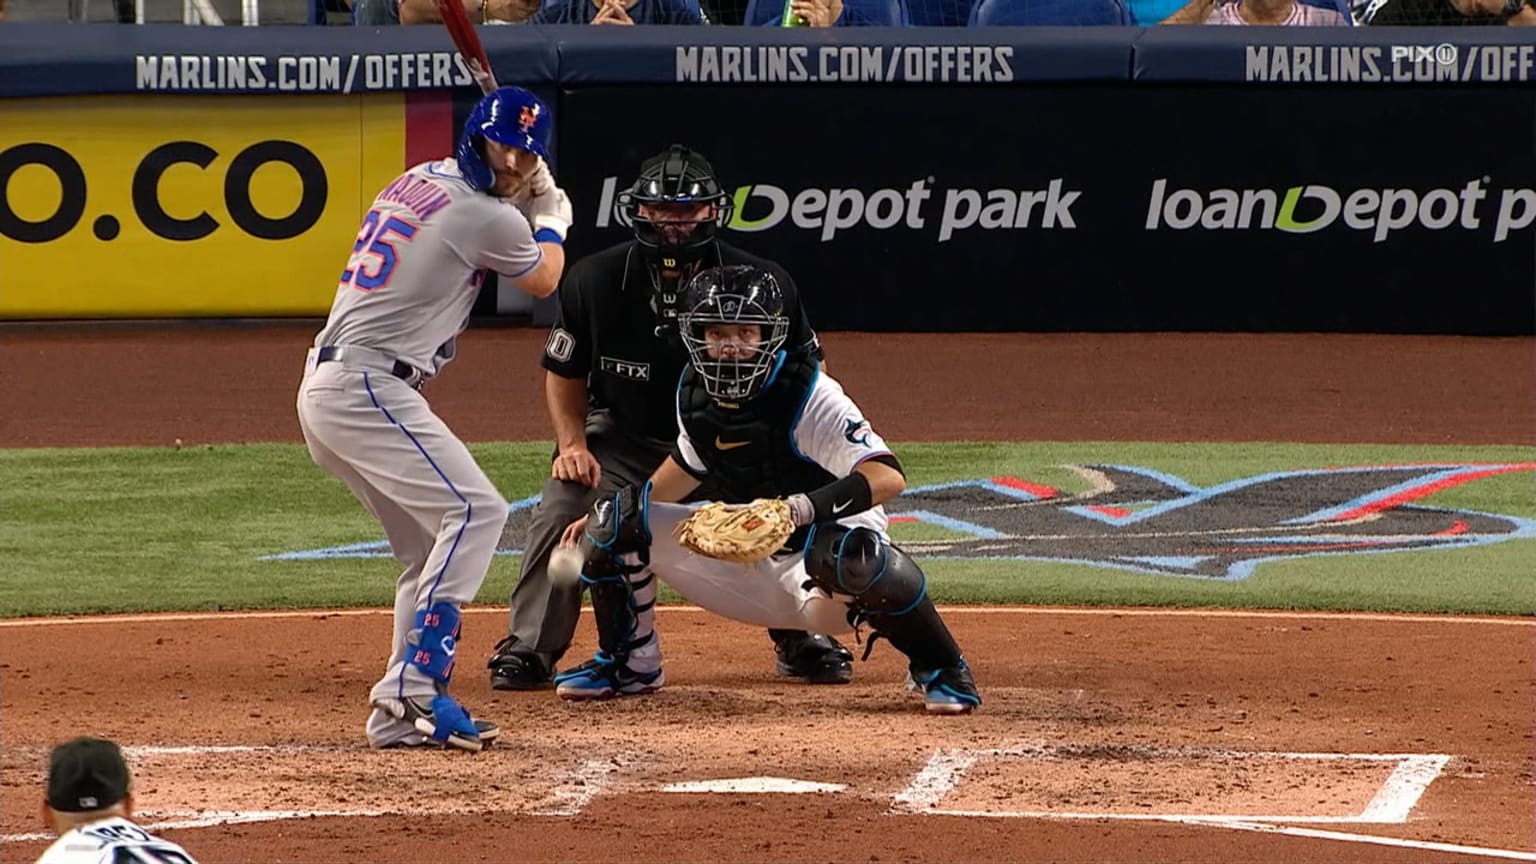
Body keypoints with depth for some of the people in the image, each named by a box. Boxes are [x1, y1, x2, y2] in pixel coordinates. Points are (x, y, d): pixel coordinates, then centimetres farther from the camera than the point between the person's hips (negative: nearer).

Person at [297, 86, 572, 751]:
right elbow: (543, 278, 11)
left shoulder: (417, 180, 16)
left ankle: (401, 716, 8)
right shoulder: (482, 216, -10)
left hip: (324, 388, 10)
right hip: (368, 388, -10)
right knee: (475, 510, -17)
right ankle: (416, 684, -25)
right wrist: (551, 217, 28)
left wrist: (527, 203, 30)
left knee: (431, 544, 13)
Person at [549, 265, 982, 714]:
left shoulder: (809, 397, -23)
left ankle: (942, 670, -16)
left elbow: (887, 476, -34)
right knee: (616, 521, -6)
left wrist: (801, 508, -47)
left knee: (858, 555, -42)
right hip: (745, 561, 6)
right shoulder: (695, 392, -3)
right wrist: (602, 517, 15)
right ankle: (628, 663, 14)